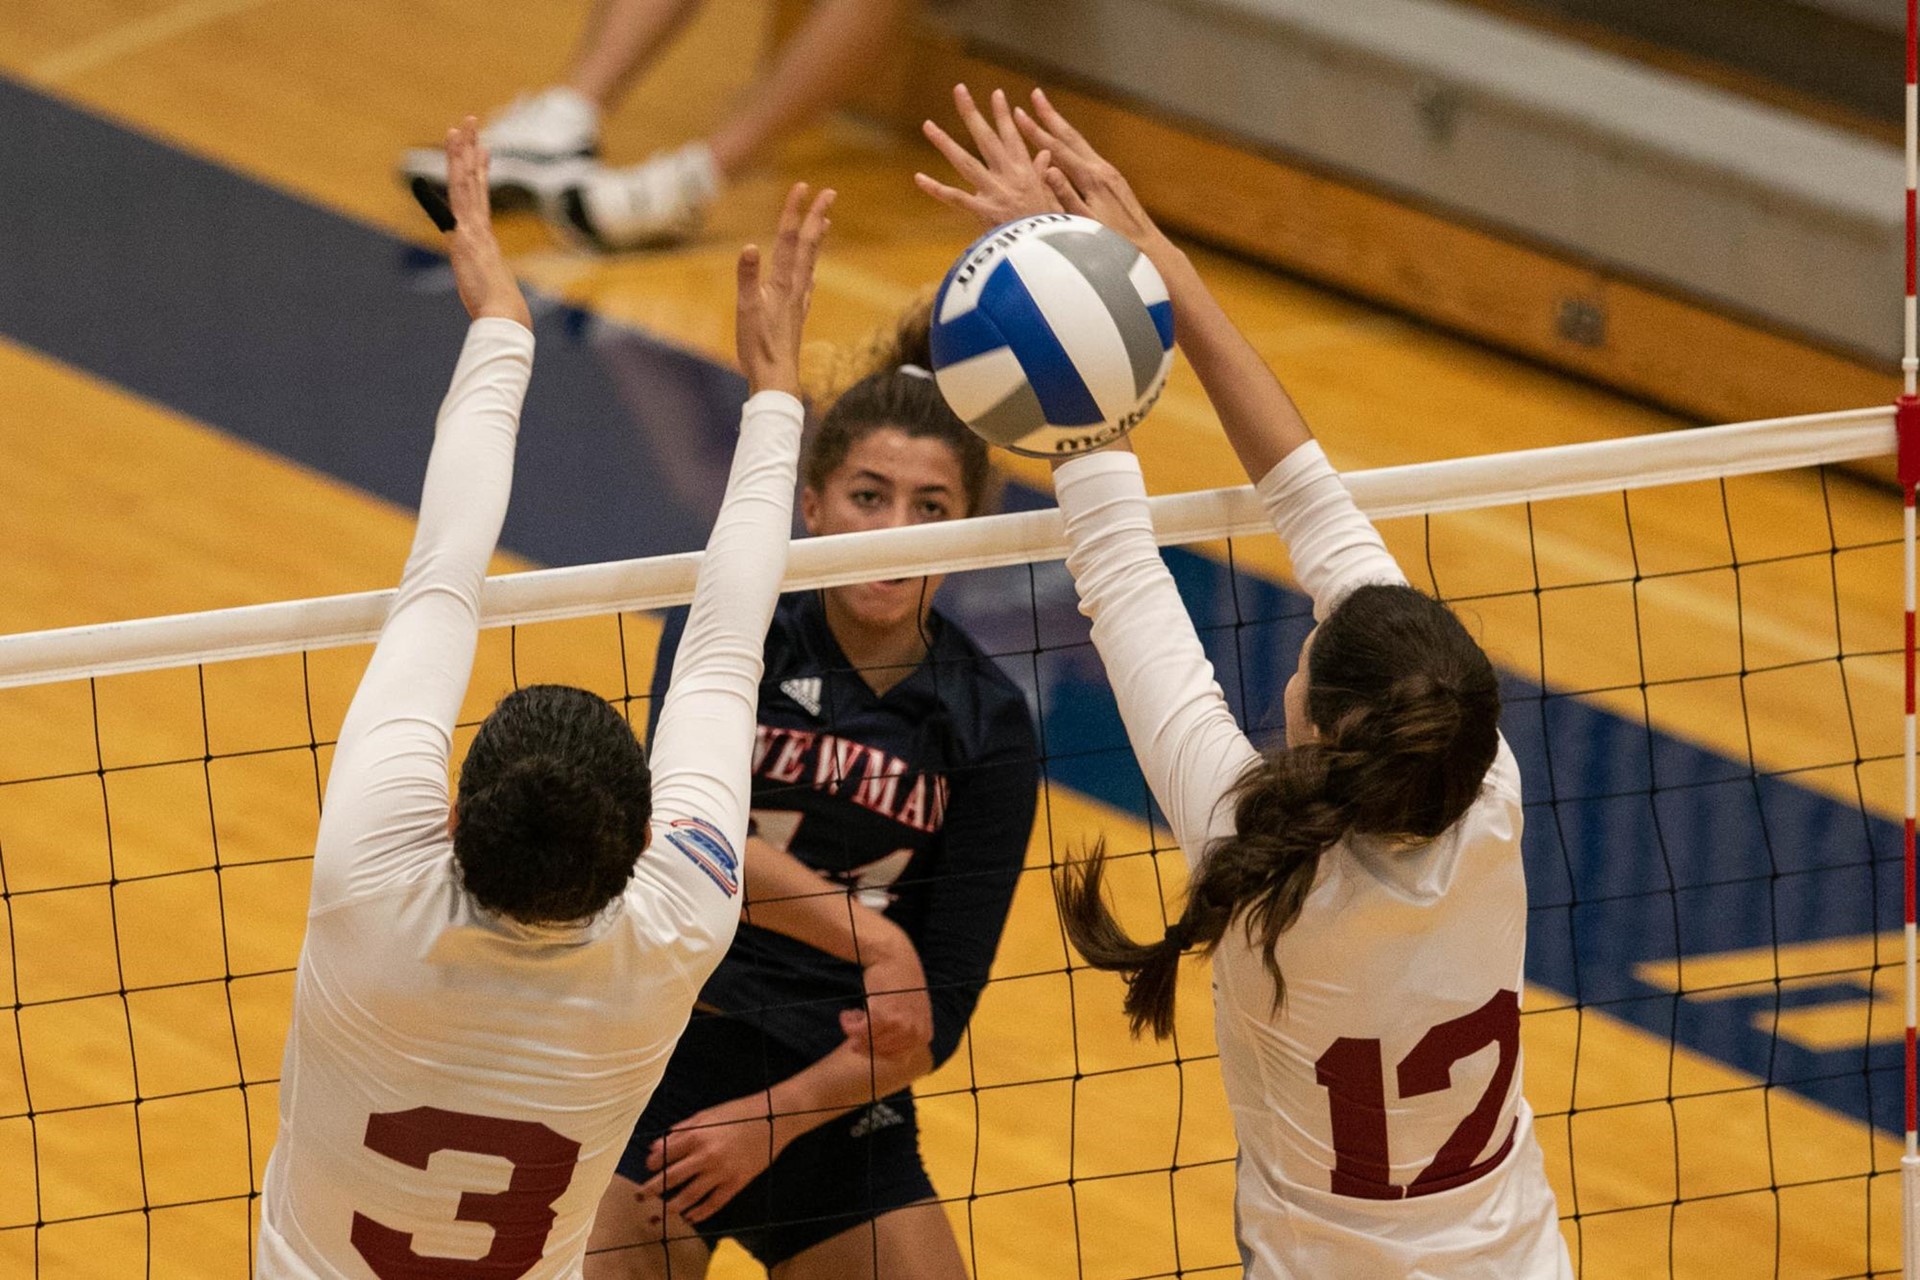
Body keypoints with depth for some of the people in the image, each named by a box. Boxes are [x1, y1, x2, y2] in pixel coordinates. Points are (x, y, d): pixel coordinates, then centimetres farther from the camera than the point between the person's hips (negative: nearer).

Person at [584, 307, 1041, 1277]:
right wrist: (862, 931, -38)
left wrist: (774, 1120, -13)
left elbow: (940, 1009, -2)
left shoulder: (986, 729, -1)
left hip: (838, 1115, 2)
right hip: (659, 1081, -2)